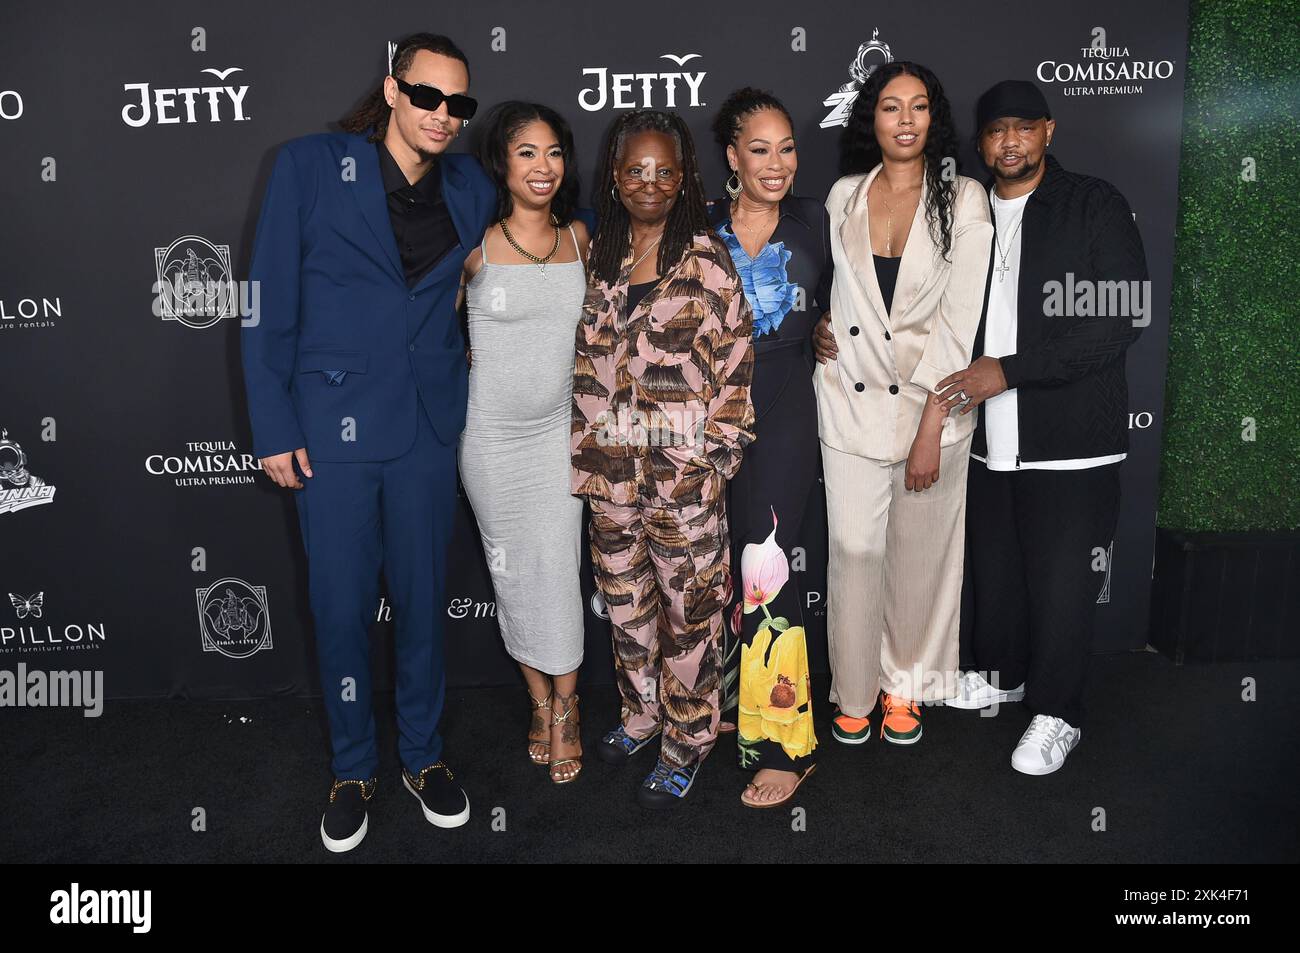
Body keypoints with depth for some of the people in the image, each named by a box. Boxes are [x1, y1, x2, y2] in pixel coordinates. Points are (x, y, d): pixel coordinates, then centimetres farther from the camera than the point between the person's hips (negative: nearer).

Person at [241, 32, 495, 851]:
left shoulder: (472, 191, 5)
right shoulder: (309, 168, -4)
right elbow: (270, 305, -3)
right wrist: (275, 428, -7)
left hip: (430, 423, 3)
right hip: (335, 423, -2)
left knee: (424, 598, 12)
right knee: (342, 607, 6)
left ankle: (424, 754, 32)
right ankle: (354, 768, 28)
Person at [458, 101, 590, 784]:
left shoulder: (578, 236, 3)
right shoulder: (475, 243, -6)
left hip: (559, 430, 2)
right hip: (493, 437, -1)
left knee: (558, 568, 1)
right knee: (511, 570, 9)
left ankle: (565, 709, 19)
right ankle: (541, 700, 28)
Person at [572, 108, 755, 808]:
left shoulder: (708, 262, -7)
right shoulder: (599, 256, 8)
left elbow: (734, 366, -8)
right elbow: (586, 363, 12)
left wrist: (717, 454, -10)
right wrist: (585, 450, 9)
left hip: (683, 470, -5)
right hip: (610, 467, 5)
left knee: (688, 608, 7)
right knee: (624, 599, 18)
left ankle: (687, 739, 26)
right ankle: (641, 713, 39)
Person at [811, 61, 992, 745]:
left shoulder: (962, 200, -3)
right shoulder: (843, 196, 6)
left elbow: (961, 321, -8)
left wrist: (931, 429, -13)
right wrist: (820, 324, -1)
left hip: (931, 405, -2)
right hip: (851, 400, 2)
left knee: (918, 555, 8)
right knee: (854, 550, 3)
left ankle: (906, 686, 30)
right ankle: (854, 690, 22)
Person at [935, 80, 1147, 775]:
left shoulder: (1095, 205, -4)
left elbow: (1125, 317, -13)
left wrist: (1009, 370, -18)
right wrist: (962, 380, 4)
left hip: (1071, 437, -4)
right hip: (989, 435, 5)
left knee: (1060, 579, 2)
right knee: (994, 564, 15)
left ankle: (1056, 712, 20)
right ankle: (1001, 671, 38)